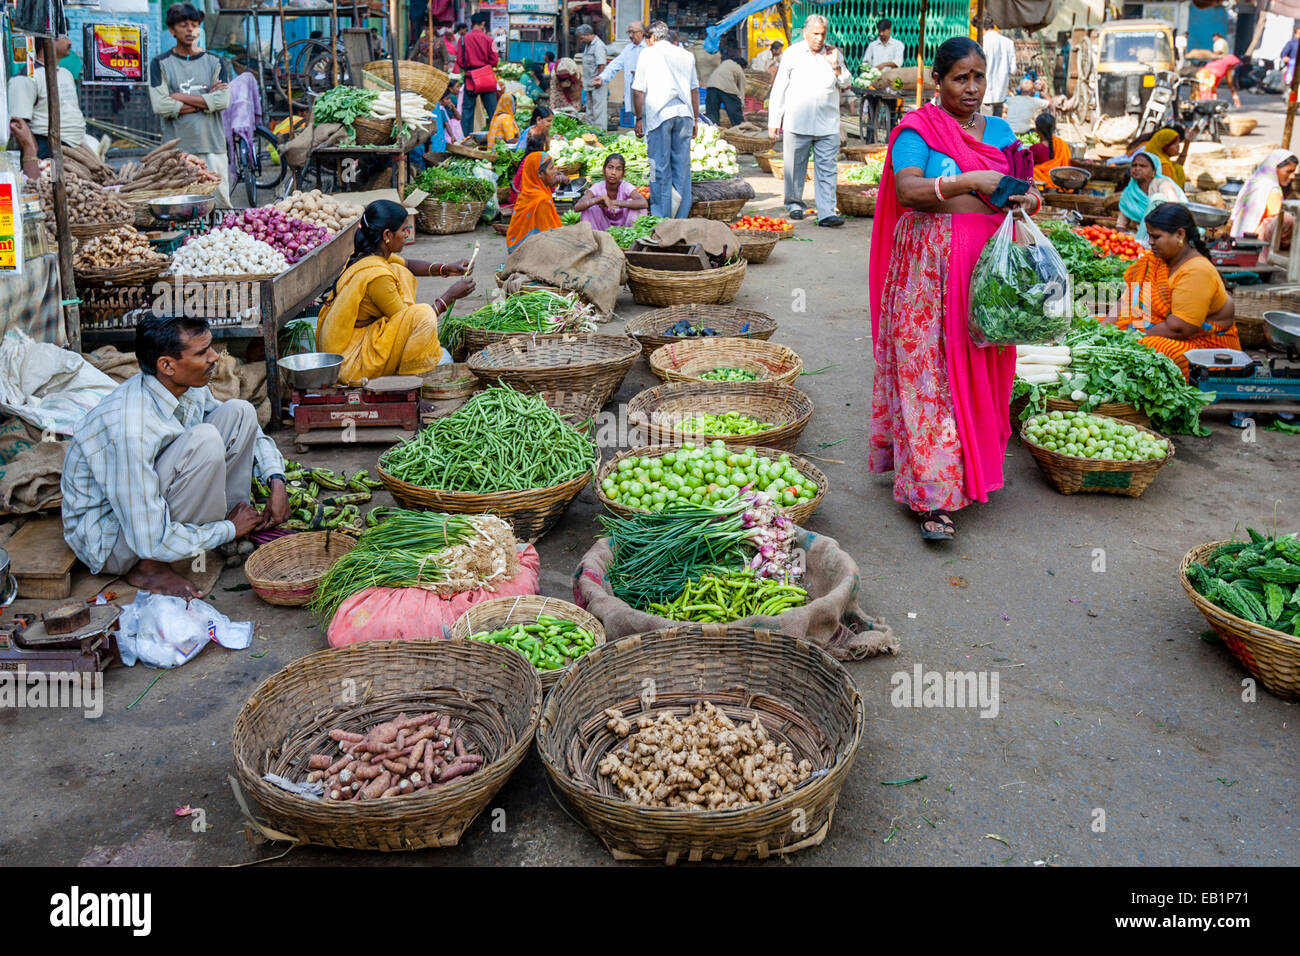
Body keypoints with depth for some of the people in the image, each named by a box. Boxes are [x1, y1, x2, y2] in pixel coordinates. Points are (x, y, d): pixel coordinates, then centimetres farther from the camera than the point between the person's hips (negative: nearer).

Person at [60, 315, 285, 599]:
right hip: (108, 539, -8)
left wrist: (277, 481, -4)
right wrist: (230, 529, -19)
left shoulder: (188, 389, -9)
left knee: (239, 412, -6)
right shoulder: (130, 429, -34)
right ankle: (150, 567, -16)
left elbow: (248, 429, 12)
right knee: (205, 440, -32)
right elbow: (151, 542, -32)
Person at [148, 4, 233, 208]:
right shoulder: (160, 64, 6)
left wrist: (179, 97, -5)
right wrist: (205, 100, -5)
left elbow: (222, 101, -5)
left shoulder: (215, 62, 10)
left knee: (220, 204, 0)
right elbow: (160, 106, -7)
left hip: (212, 147, 1)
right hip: (176, 150, -1)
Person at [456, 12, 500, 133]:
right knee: (492, 109, 5)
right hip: (487, 78, 0)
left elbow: (460, 61, -3)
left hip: (471, 78, 0)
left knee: (467, 109, 6)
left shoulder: (464, 39, -4)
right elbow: (494, 61, -3)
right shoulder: (488, 39, -5)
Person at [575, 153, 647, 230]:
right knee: (589, 207, -23)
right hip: (605, 228, 1)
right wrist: (602, 198, -37)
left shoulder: (626, 187, -19)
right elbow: (576, 207, -29)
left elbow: (644, 203, -39)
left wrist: (614, 202, -37)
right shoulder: (597, 187, -16)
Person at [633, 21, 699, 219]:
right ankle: (681, 217, 5)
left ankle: (661, 216, -2)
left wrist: (639, 118, 6)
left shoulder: (648, 54, 4)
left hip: (659, 114, -4)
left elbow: (638, 90, 0)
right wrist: (695, 119, 23)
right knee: (682, 166, 7)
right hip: (684, 113, 4)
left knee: (660, 167, -1)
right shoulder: (686, 55, 16)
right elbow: (694, 89, 18)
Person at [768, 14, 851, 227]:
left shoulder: (834, 54, 10)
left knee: (827, 169, -5)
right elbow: (779, 88, 7)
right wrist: (774, 121, 4)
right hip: (797, 124, -1)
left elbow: (846, 84, 14)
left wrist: (836, 66, -3)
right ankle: (794, 204, 26)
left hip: (828, 125, 1)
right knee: (796, 167, 7)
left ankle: (827, 213, -8)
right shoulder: (792, 53, 5)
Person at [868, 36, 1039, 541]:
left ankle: (975, 465, 22)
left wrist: (1026, 199, -7)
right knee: (930, 371, -7)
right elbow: (907, 189, -15)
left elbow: (1026, 192, 16)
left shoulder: (999, 131, 17)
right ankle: (934, 497, -7)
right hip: (930, 266, -5)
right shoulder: (918, 128, 1)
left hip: (987, 262, 5)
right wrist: (971, 181, -21)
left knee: (979, 372, 6)